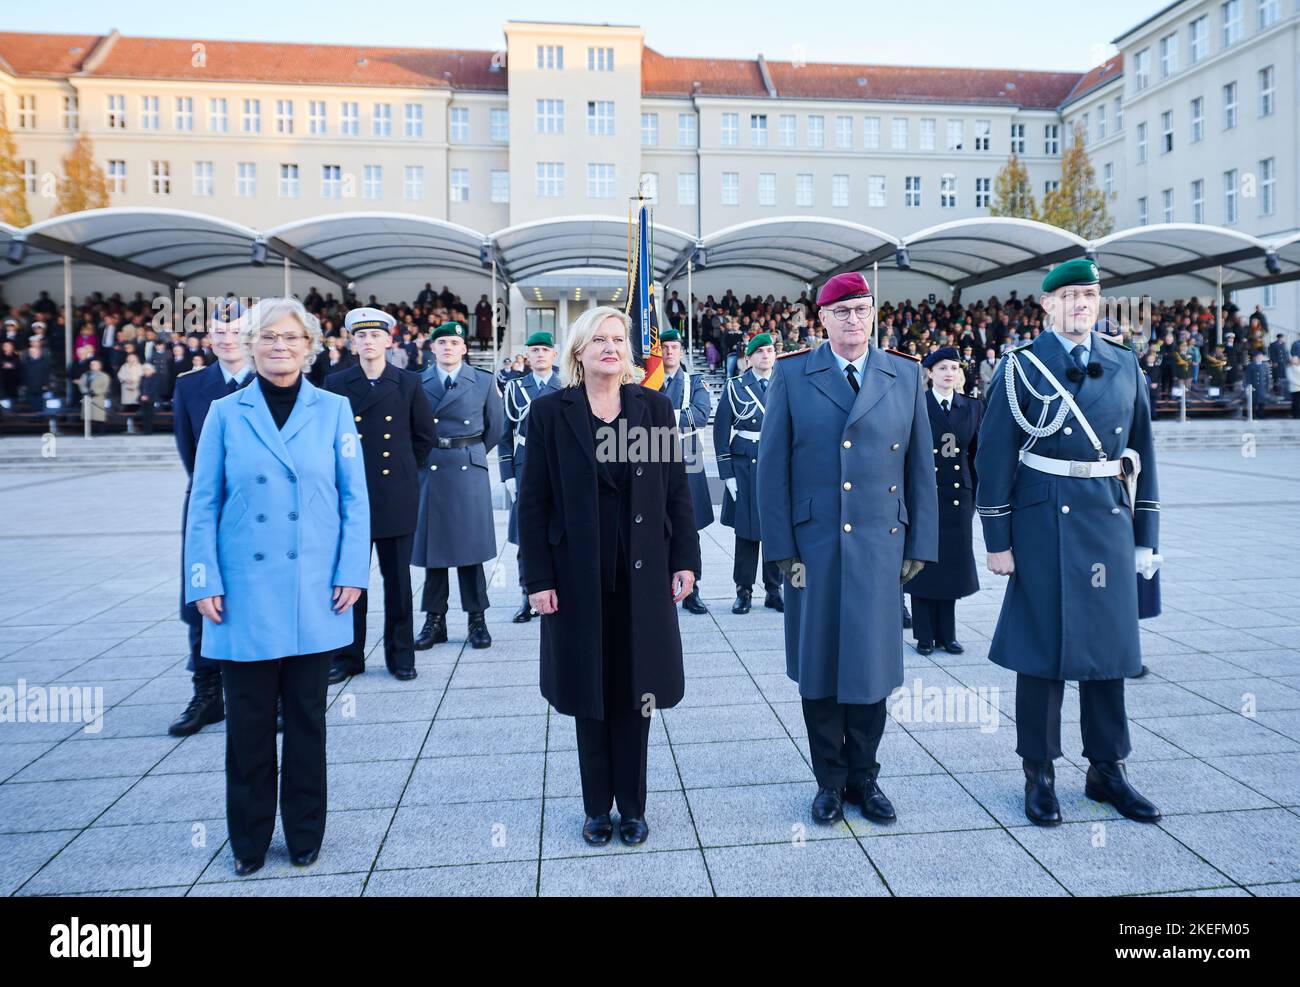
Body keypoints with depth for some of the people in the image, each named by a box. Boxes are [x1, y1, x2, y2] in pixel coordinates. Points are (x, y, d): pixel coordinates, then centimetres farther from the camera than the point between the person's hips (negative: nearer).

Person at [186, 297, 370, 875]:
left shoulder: (334, 410, 2)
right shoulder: (225, 414, 3)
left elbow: (355, 498, 1)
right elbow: (203, 505, 3)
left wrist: (351, 572, -5)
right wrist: (204, 582, -3)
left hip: (314, 595, 0)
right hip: (245, 594, 0)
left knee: (307, 716, 11)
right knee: (248, 720, 9)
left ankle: (304, 833, 27)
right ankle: (249, 839, 26)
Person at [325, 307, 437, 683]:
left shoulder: (408, 383, 3)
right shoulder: (336, 384, 4)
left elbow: (425, 435, 10)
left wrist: (402, 467, 8)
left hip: (396, 493, 0)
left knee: (397, 578, 6)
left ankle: (400, 654, 17)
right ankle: (347, 655, 17)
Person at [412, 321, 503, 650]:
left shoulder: (483, 382, 4)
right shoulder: (417, 383, 5)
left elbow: (494, 428, 11)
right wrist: (423, 457, 10)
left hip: (469, 471, -1)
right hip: (429, 471, 1)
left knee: (470, 543, 2)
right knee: (432, 544, 6)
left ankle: (477, 619, 12)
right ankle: (435, 620, 15)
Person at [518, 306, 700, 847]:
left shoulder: (654, 407, 3)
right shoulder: (550, 412, -3)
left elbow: (677, 491, 4)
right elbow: (533, 502, -3)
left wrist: (685, 560, -1)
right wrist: (538, 579, -7)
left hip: (643, 575, 1)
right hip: (579, 578, -1)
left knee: (635, 691, 9)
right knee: (590, 694, 10)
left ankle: (632, 806, 25)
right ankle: (597, 807, 26)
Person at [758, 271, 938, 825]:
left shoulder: (906, 376, 7)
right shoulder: (792, 375, 1)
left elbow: (920, 466, 7)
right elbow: (772, 466, -1)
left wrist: (919, 546, 3)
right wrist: (782, 547, -6)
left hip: (880, 545, 1)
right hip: (814, 545, -1)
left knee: (872, 665, 8)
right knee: (819, 665, 8)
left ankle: (863, 777, 27)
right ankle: (829, 780, 25)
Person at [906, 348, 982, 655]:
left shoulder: (973, 407, 7)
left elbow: (976, 454, 10)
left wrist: (976, 496, 7)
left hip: (958, 496, 3)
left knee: (951, 564, 9)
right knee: (922, 564, 3)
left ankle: (946, 634, 21)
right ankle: (925, 636, 14)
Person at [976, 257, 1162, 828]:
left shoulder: (1124, 364, 10)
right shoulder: (1022, 366, -2)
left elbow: (1141, 452, 13)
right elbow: (994, 455, -4)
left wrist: (1145, 537, 10)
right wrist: (997, 540, -8)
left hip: (1110, 518, 4)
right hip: (1045, 521, -4)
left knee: (1110, 643, 10)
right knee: (1044, 647, 2)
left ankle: (1107, 769, 25)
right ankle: (1039, 775, 16)